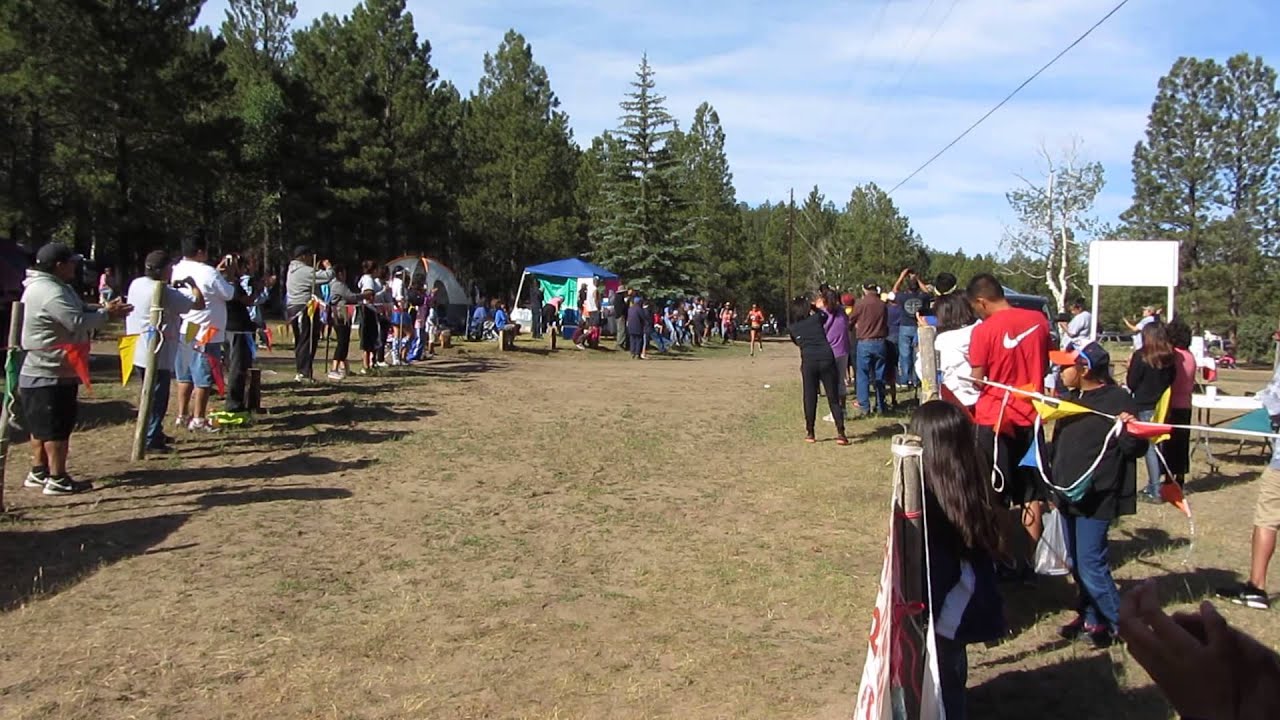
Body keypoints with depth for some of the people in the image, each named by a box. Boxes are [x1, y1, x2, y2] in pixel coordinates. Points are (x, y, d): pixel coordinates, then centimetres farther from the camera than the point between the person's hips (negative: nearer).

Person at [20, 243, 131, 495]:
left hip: (42, 372, 11)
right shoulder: (50, 292, -22)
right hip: (51, 375, -11)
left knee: (41, 426, 18)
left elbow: (77, 310, 15)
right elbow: (78, 322, -28)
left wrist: (103, 308, -1)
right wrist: (106, 314, -14)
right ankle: (58, 480, 2)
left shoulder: (53, 287, 13)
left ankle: (38, 473, 28)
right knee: (57, 427, -4)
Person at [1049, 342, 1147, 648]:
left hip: (1097, 497, -8)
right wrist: (1053, 480, 20)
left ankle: (1117, 621, 10)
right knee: (1077, 563, 15)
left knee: (1091, 563, -6)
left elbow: (1137, 449, -14)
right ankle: (1091, 616, 29)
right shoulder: (1071, 398, 11)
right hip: (1069, 493, 8)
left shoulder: (1118, 400, -13)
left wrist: (1129, 430, -33)